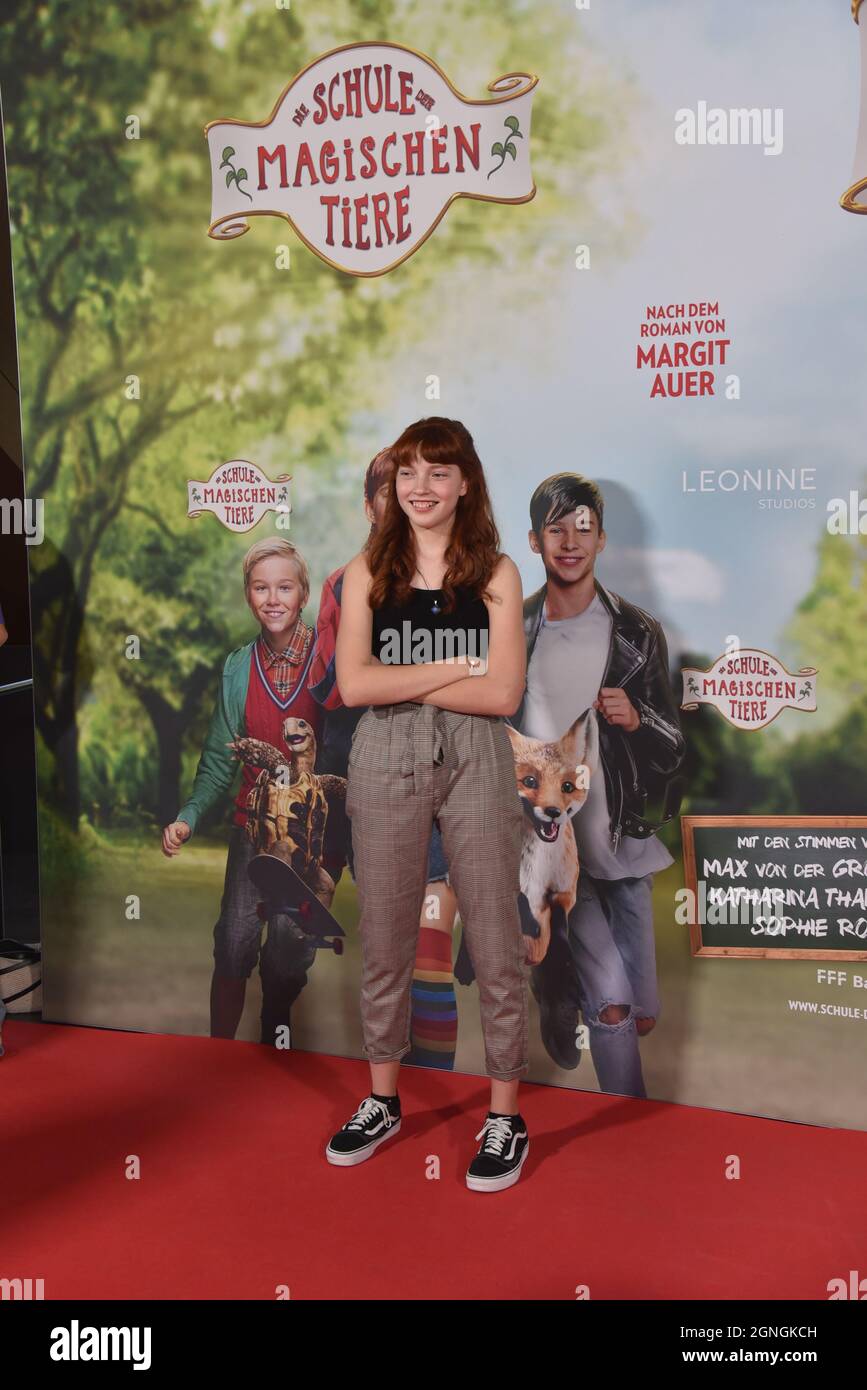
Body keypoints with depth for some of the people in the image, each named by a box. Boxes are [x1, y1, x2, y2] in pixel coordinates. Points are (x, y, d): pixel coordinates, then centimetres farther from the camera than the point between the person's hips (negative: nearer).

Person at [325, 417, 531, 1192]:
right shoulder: (367, 573, 3)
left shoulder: (496, 575, 1)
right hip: (386, 767, 1)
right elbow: (353, 685, -9)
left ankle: (506, 1118, 20)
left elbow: (503, 695, -9)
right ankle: (383, 1103, 31)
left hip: (476, 767, -1)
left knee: (497, 948, 4)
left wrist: (402, 682, -10)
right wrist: (455, 669, -10)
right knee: (385, 945, 12)